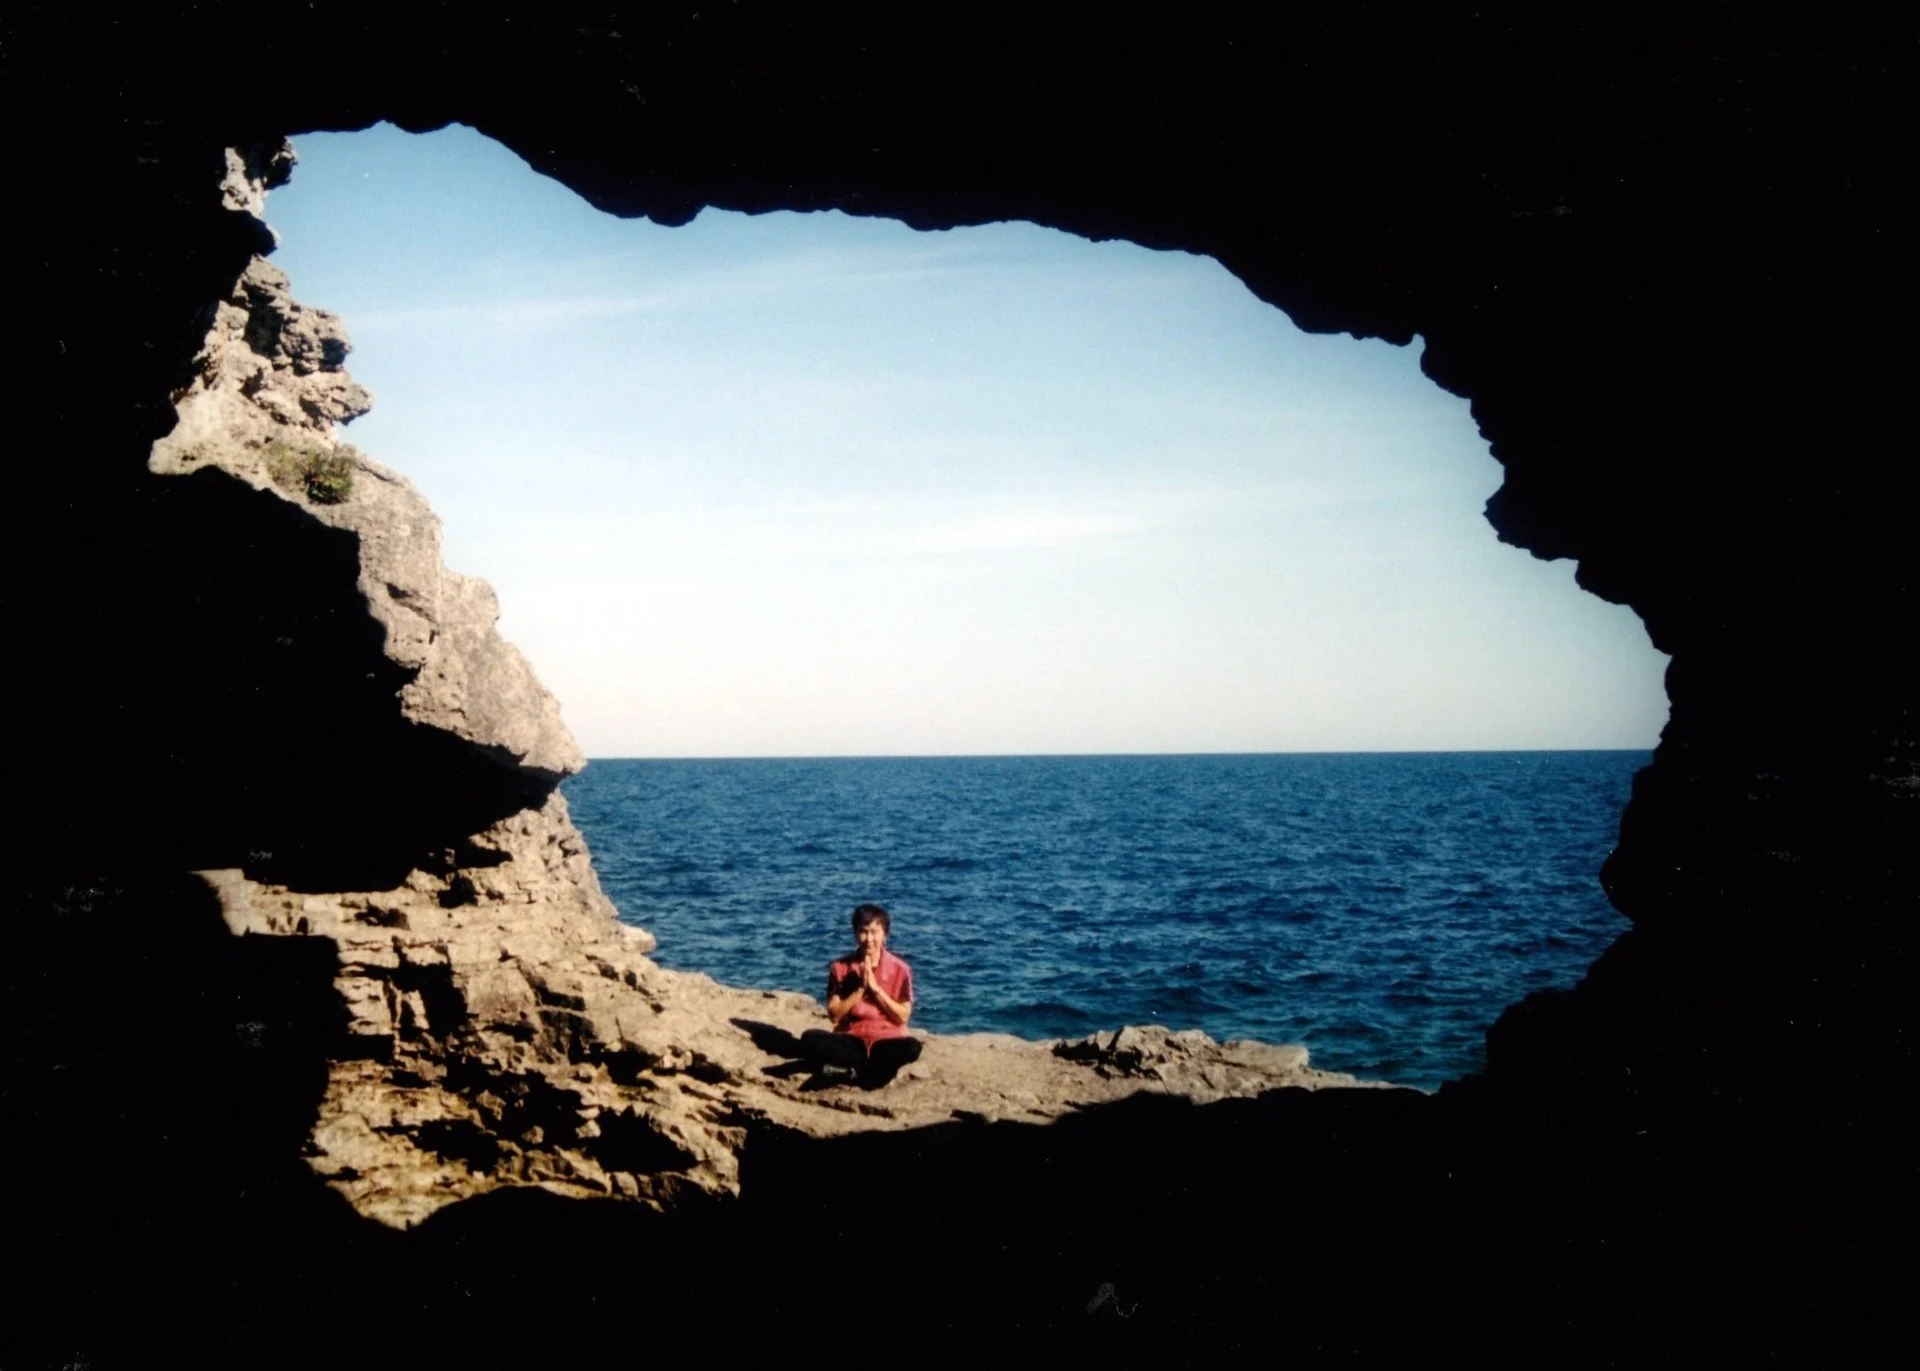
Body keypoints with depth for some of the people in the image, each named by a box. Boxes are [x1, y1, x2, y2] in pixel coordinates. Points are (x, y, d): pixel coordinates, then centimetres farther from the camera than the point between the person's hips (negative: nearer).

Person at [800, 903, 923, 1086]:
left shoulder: (899, 969, -1)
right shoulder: (840, 968, 2)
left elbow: (903, 1017, -4)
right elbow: (834, 1015, -3)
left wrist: (875, 988, -12)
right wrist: (860, 989, -13)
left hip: (886, 1040, -1)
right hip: (852, 1039, 1)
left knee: (912, 1047, -34)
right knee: (810, 1038, -27)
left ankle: (850, 1070, -31)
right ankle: (872, 1068, -28)